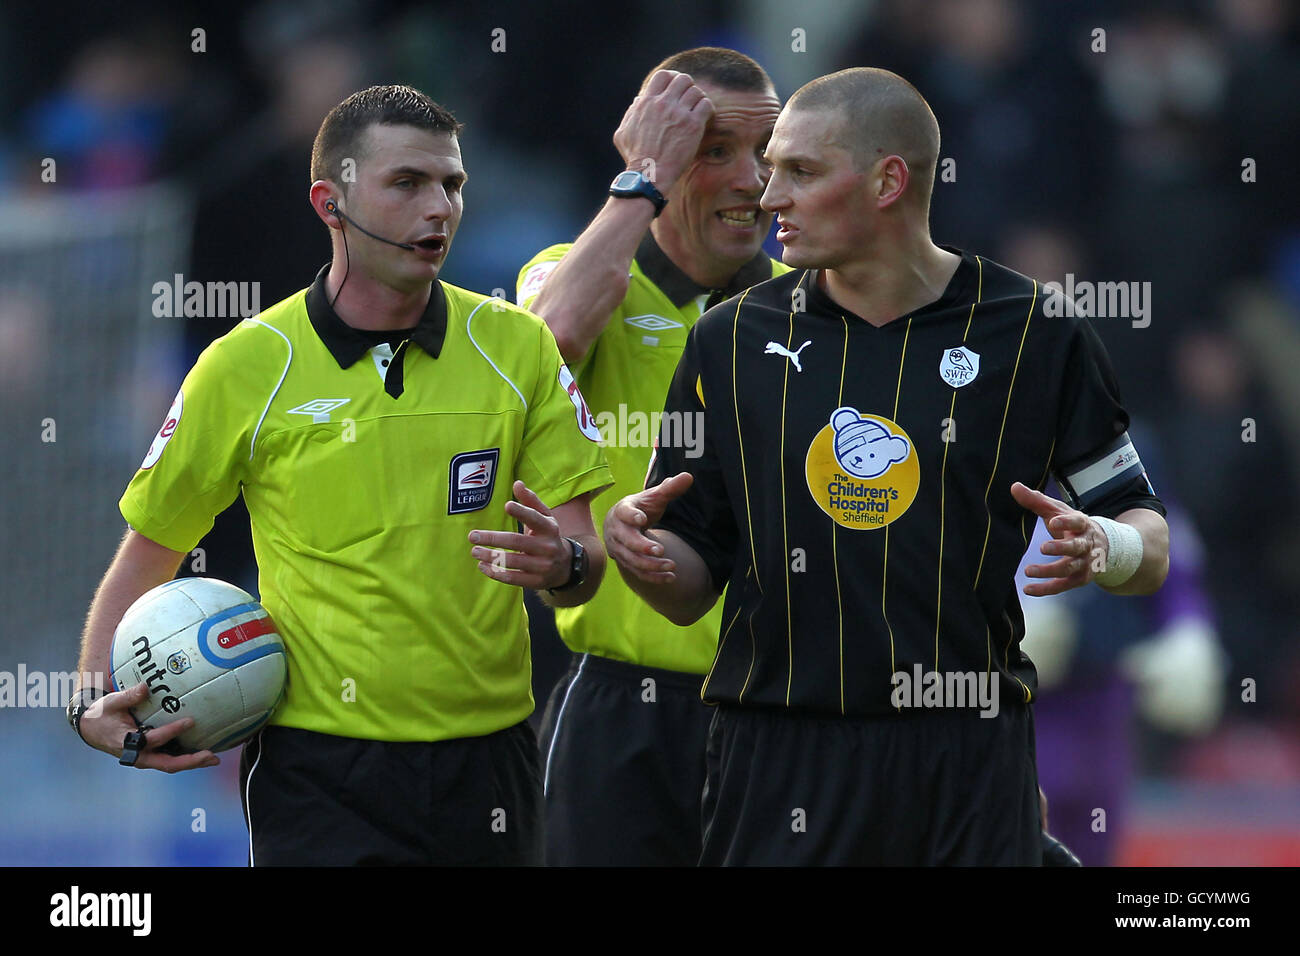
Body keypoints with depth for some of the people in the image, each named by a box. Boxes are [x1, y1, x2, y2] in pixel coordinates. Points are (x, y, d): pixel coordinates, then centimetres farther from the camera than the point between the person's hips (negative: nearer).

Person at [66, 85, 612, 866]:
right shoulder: (246, 368, -2)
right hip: (317, 766, -2)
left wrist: (562, 564, -19)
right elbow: (148, 555, 6)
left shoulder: (517, 347, 4)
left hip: (486, 763, 3)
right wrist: (95, 702, -9)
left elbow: (586, 560, 5)